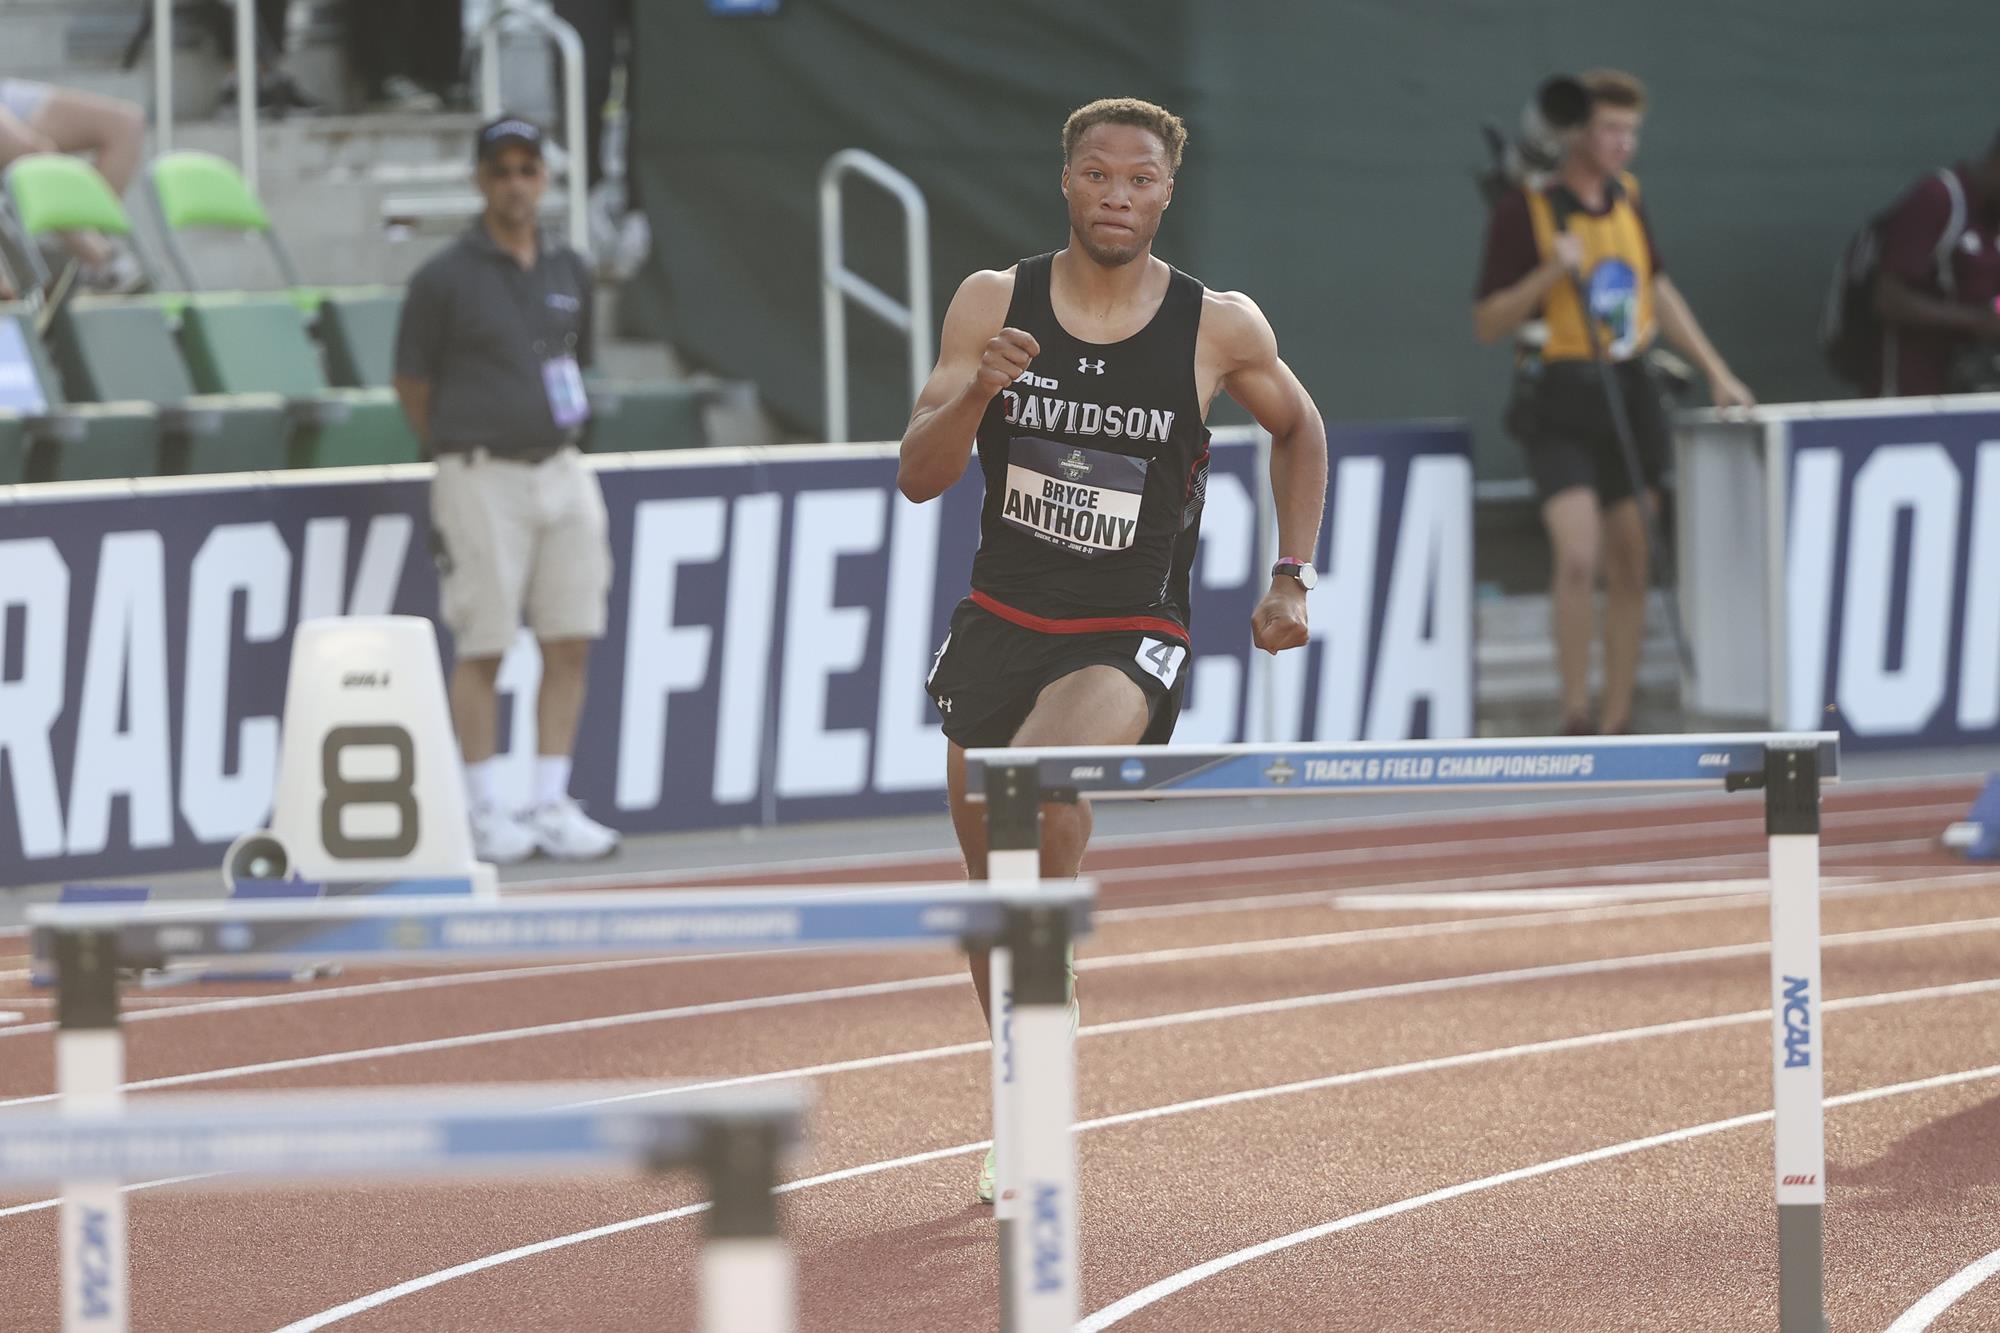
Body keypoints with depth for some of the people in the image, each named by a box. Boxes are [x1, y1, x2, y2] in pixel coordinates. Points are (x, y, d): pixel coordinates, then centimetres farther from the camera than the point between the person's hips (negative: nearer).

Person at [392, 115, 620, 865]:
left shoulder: (568, 271, 10)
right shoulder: (445, 279, -6)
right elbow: (412, 384, 0)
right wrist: (461, 450, 8)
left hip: (561, 468, 6)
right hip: (482, 479, -5)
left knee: (571, 641, 3)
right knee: (482, 648, -2)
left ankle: (551, 805, 10)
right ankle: (487, 811, 4)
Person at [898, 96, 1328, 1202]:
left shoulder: (1221, 328, -5)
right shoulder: (993, 304, -2)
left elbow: (1297, 431, 16)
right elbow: (917, 478, -4)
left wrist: (1291, 579, 8)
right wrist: (976, 393, -23)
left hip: (1128, 636, -3)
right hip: (1000, 621, 3)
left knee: (1048, 787, -33)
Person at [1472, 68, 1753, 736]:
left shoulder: (1626, 198, 9)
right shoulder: (1523, 210, -9)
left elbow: (1658, 289, 22)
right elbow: (1487, 323, -9)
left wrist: (1717, 373, 20)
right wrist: (1551, 273, -23)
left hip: (1627, 395, 6)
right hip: (1558, 401, -6)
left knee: (1630, 564, 6)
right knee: (1578, 555, -20)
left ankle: (1616, 720, 13)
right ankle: (1574, 718, -14)